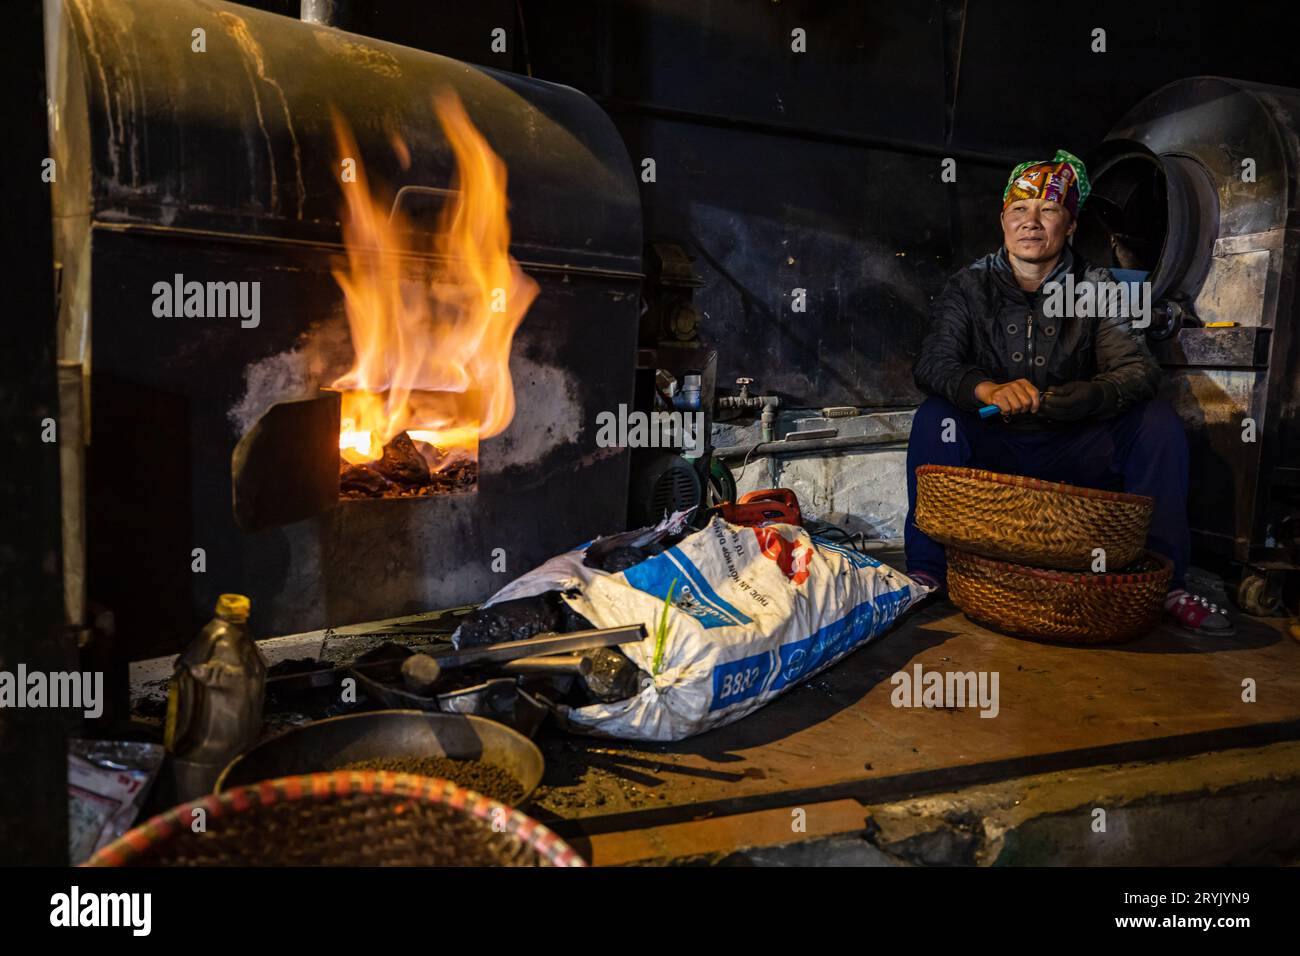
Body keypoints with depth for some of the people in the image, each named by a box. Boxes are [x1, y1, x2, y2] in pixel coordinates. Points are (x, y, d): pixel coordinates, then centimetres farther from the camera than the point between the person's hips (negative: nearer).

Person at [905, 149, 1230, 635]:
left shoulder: (1096, 287, 2)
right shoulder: (969, 287, -1)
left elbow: (1138, 368, -10)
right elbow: (932, 364, -16)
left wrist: (1092, 395, -33)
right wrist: (988, 389, -38)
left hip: (1074, 453, 2)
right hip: (991, 446, -1)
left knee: (1159, 421, -19)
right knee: (935, 415, -29)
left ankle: (1166, 581, -13)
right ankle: (925, 572, -25)